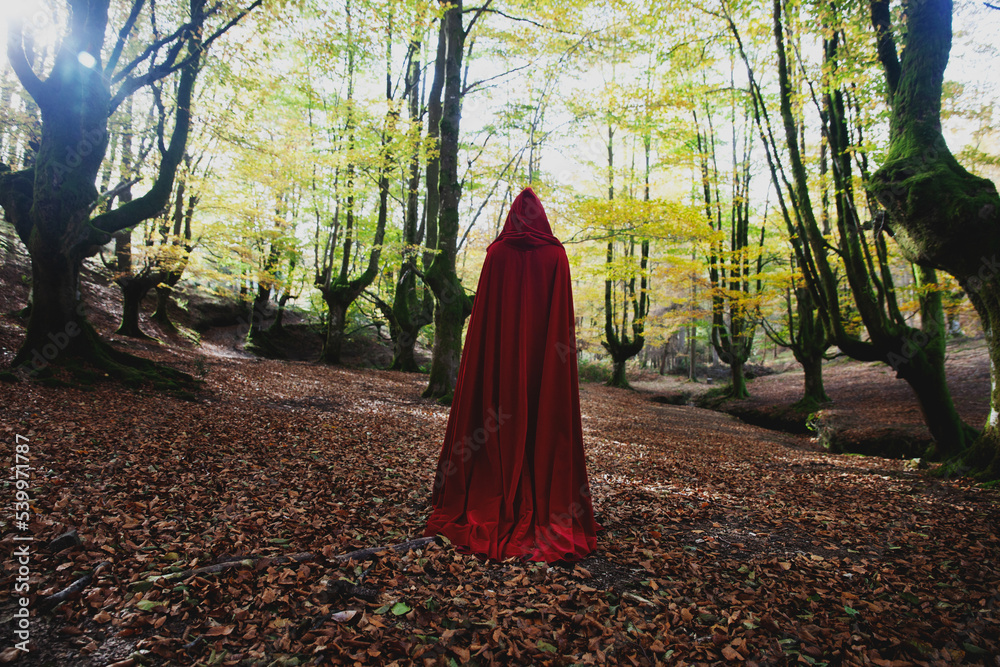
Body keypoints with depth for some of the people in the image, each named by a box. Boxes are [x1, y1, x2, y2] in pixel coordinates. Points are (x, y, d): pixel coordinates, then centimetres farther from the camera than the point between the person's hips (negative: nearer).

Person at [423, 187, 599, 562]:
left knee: (501, 429, 6)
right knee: (544, 425, 6)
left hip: (500, 356, 0)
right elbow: (562, 317, -1)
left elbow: (483, 313, -1)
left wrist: (490, 350, 6)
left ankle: (497, 513, 12)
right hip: (544, 357, 0)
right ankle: (546, 513, 11)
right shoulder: (556, 255, 2)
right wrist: (559, 351, 4)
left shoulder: (497, 254, 1)